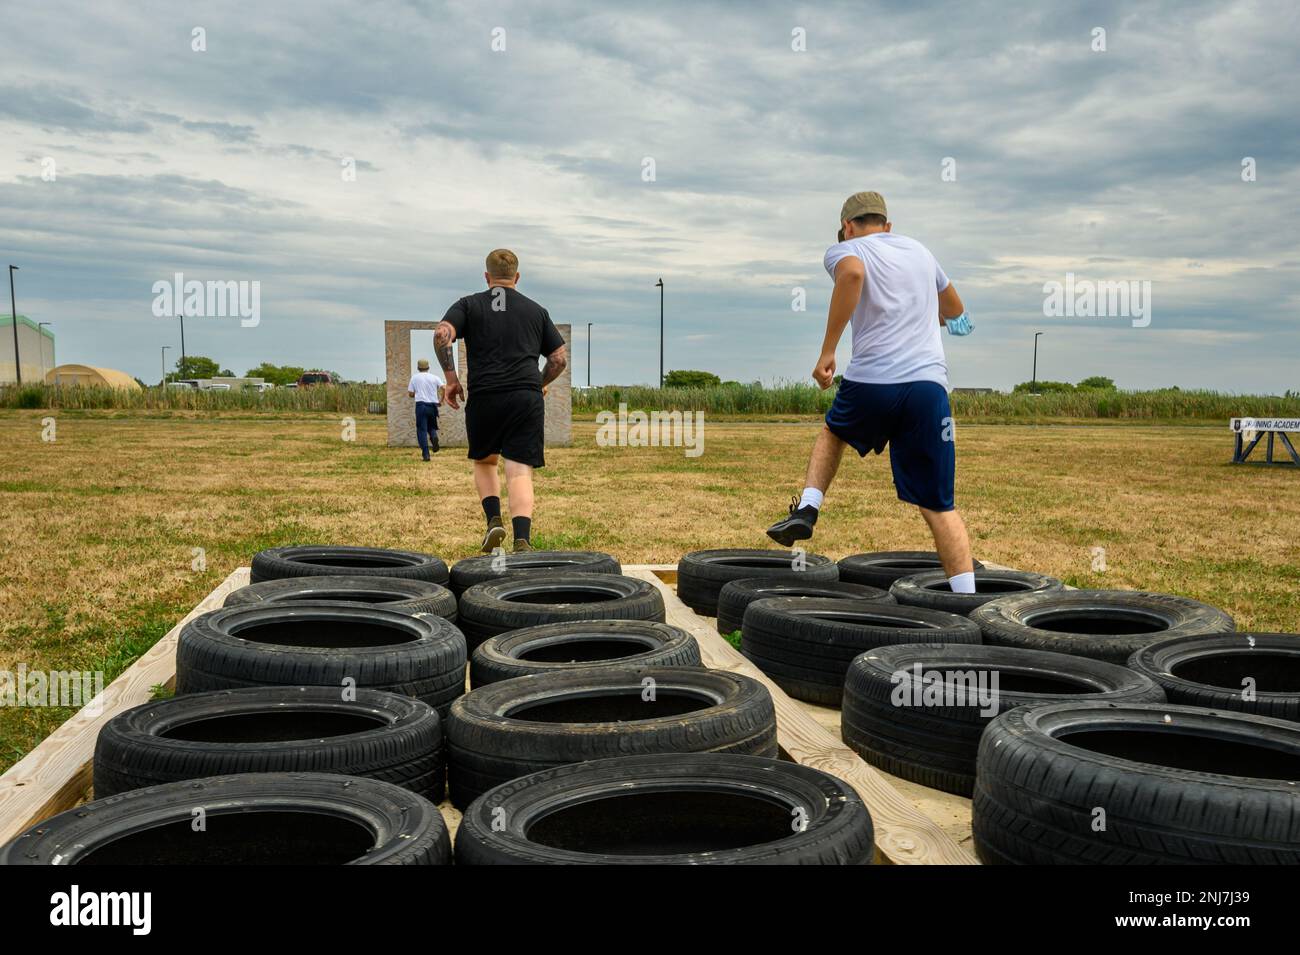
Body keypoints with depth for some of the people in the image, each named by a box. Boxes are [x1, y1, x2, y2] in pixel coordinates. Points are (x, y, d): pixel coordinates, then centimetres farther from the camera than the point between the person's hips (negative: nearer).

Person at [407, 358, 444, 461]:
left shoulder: (415, 377, 5)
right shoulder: (434, 377, 6)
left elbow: (411, 393, 4)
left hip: (421, 405, -2)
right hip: (433, 405, 2)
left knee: (422, 430, 1)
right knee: (431, 426, 20)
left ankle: (426, 454, -9)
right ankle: (434, 436, -15)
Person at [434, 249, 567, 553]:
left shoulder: (469, 305, 12)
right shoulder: (536, 310, 17)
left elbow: (441, 335, -5)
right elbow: (560, 358, 15)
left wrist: (451, 378, 2)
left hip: (483, 398, 0)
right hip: (527, 399, 0)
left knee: (484, 462, 22)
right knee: (520, 471, -4)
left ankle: (494, 519, 3)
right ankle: (522, 541, -20)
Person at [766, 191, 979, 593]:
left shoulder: (844, 250, 10)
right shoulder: (919, 250, 25)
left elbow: (852, 273, -18)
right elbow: (956, 311, 39)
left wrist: (827, 352, -16)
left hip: (870, 382, -2)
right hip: (930, 384, 3)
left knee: (834, 432, 32)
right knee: (939, 506, 4)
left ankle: (806, 510, 17)